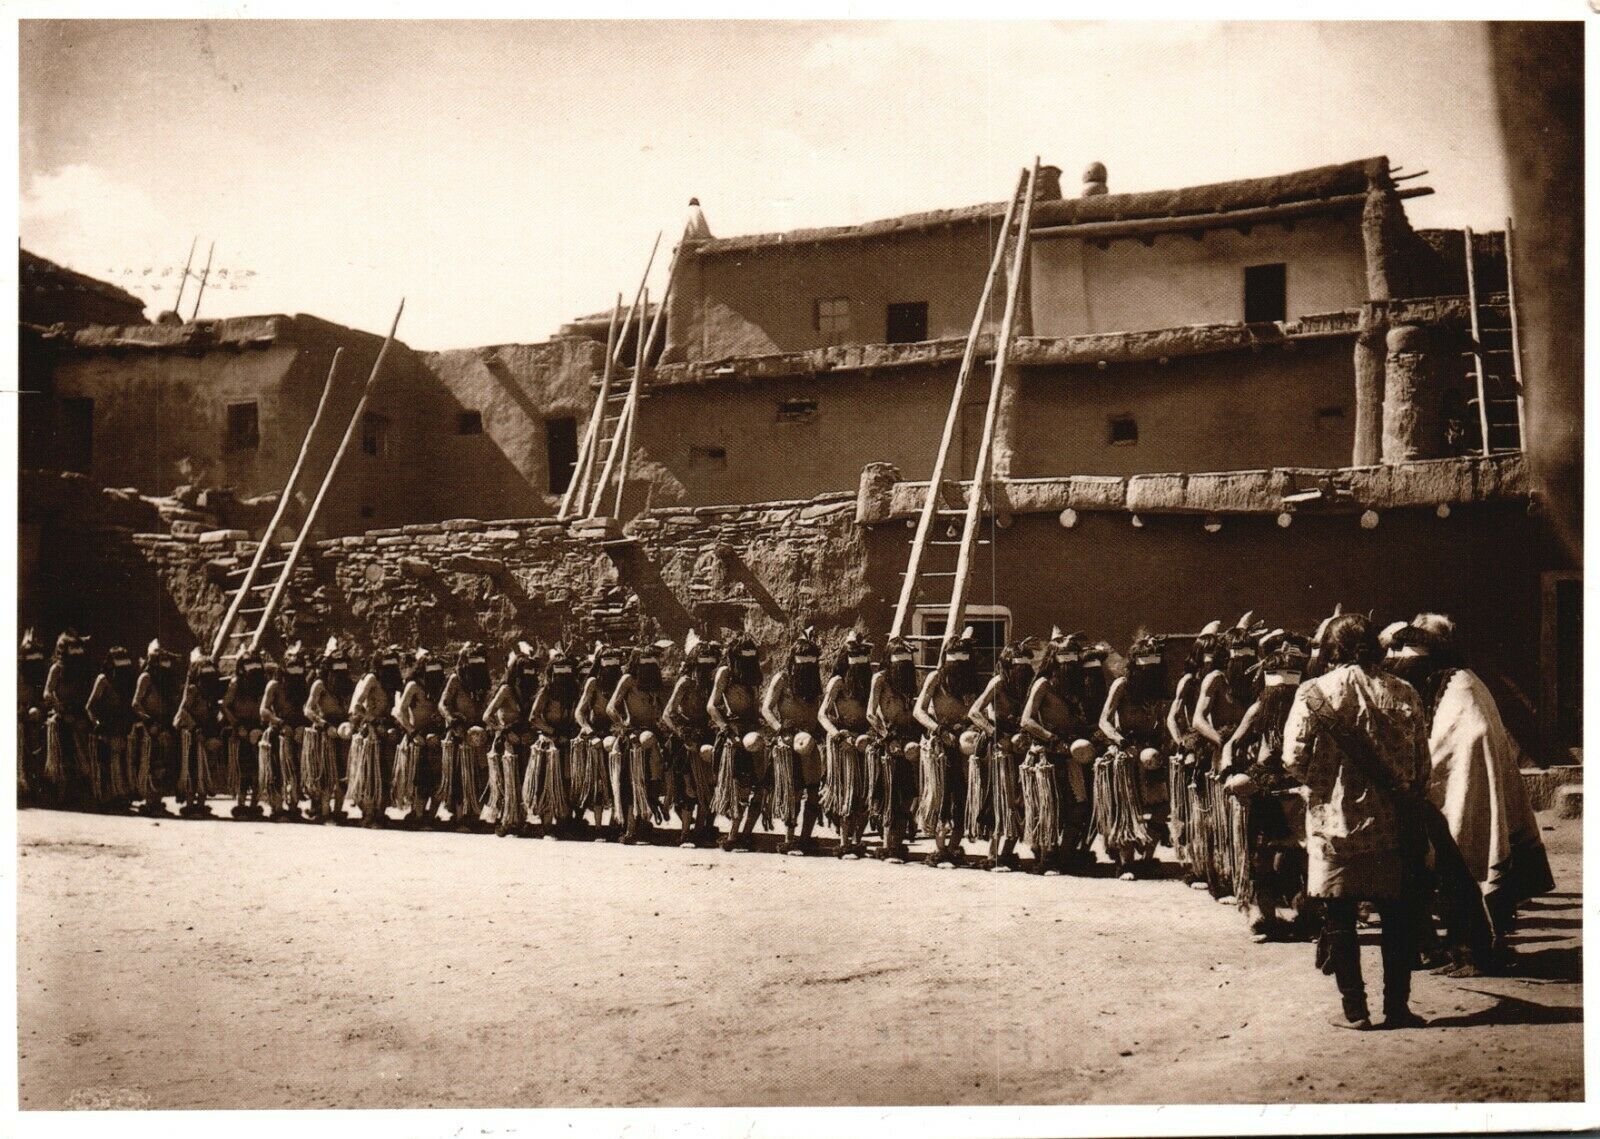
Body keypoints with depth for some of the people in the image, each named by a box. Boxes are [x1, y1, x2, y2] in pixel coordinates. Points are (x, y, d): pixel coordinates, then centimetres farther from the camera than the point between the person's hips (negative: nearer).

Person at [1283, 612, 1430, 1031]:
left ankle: (1354, 1008, 9)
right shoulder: (1403, 694, 0)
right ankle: (1397, 1007, 15)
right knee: (1396, 916, 12)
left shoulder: (1315, 692, -7)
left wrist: (1324, 781, 7)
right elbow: (1421, 765, 1)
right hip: (1391, 821, 2)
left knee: (1339, 917, 7)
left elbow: (1294, 759, -12)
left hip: (1335, 820, -2)